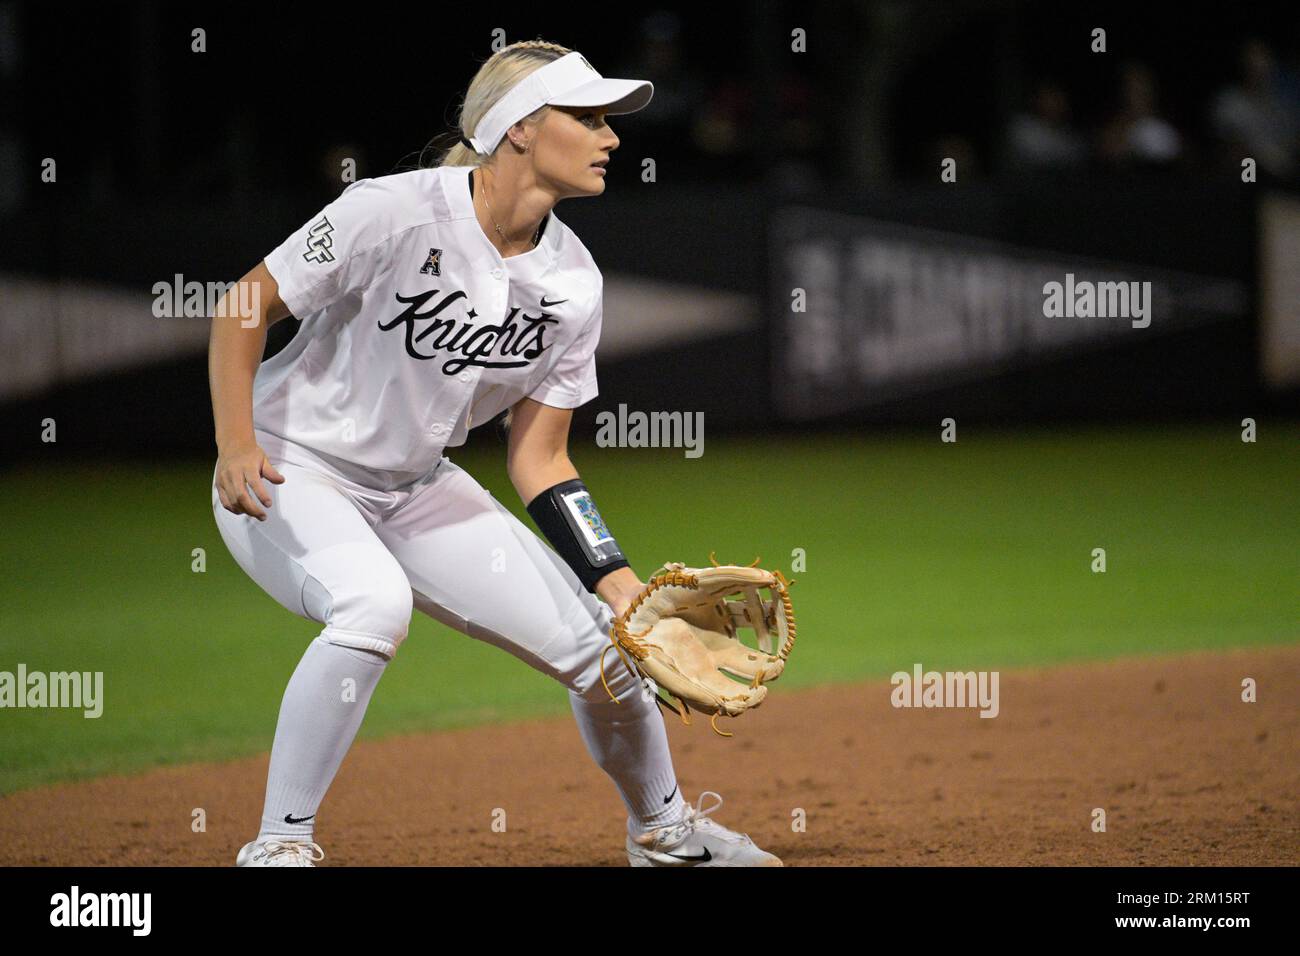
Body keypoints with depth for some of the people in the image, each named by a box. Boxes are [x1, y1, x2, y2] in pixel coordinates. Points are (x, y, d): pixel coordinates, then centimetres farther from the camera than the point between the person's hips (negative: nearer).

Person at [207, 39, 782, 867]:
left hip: (419, 490, 6)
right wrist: (237, 448, -28)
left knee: (600, 637, 2)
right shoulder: (397, 213, -24)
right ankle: (279, 845, -23)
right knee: (375, 604, -37)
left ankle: (664, 830, 30)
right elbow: (245, 308, -16)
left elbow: (539, 459, 1)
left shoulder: (573, 282, -5)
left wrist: (618, 581, -9)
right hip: (290, 472, -6)